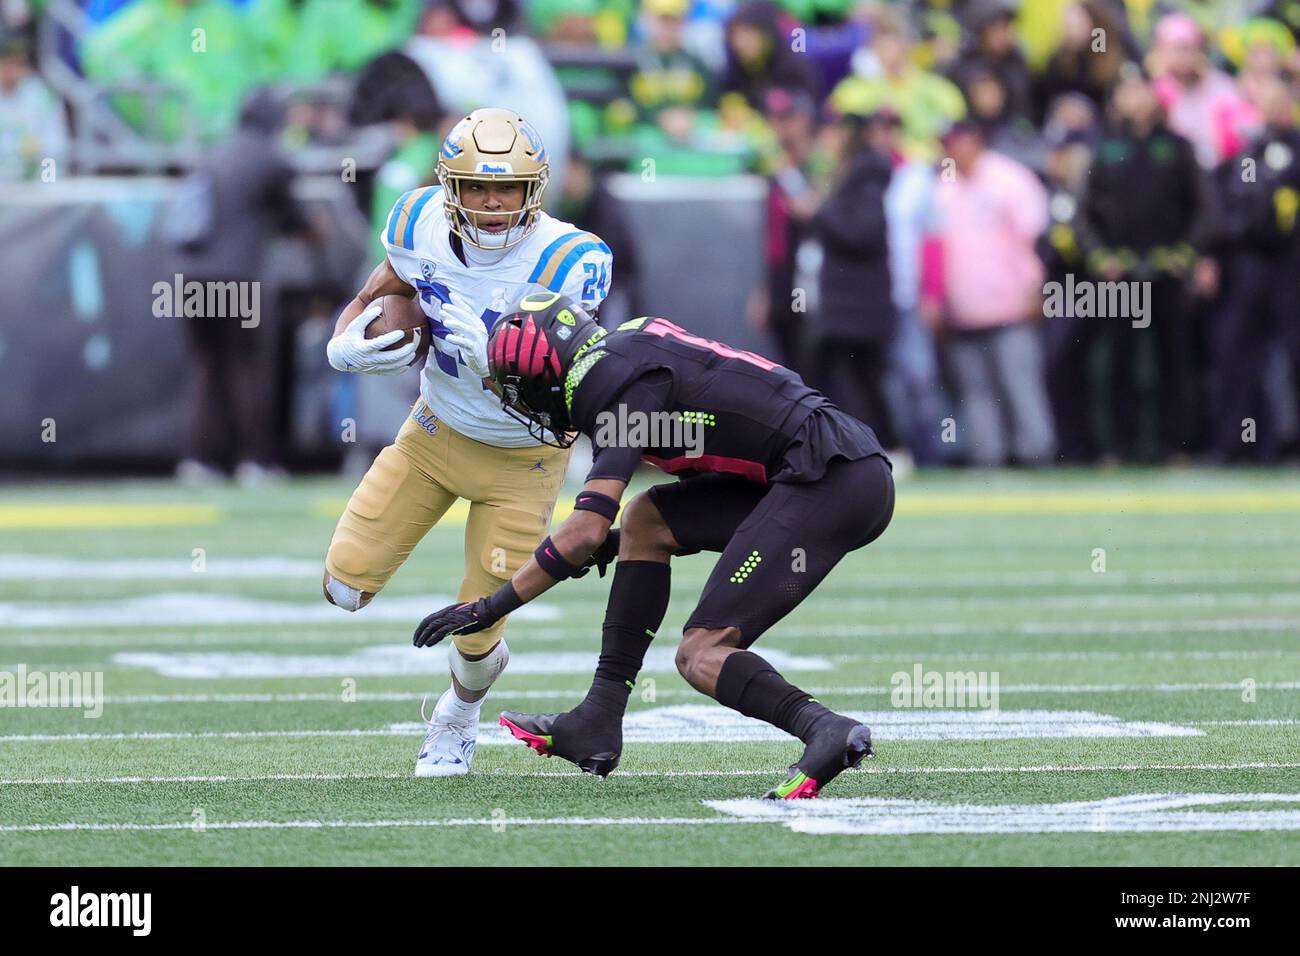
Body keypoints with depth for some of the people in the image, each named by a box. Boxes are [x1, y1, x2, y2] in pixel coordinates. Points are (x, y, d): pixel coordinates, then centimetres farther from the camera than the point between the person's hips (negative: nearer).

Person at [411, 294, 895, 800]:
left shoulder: (620, 384, -10)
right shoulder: (628, 348, 18)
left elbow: (586, 532, -15)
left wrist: (490, 607, -8)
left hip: (832, 475, -9)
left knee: (701, 656, -9)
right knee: (646, 520, 13)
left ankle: (826, 730, -29)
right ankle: (598, 724, 10)